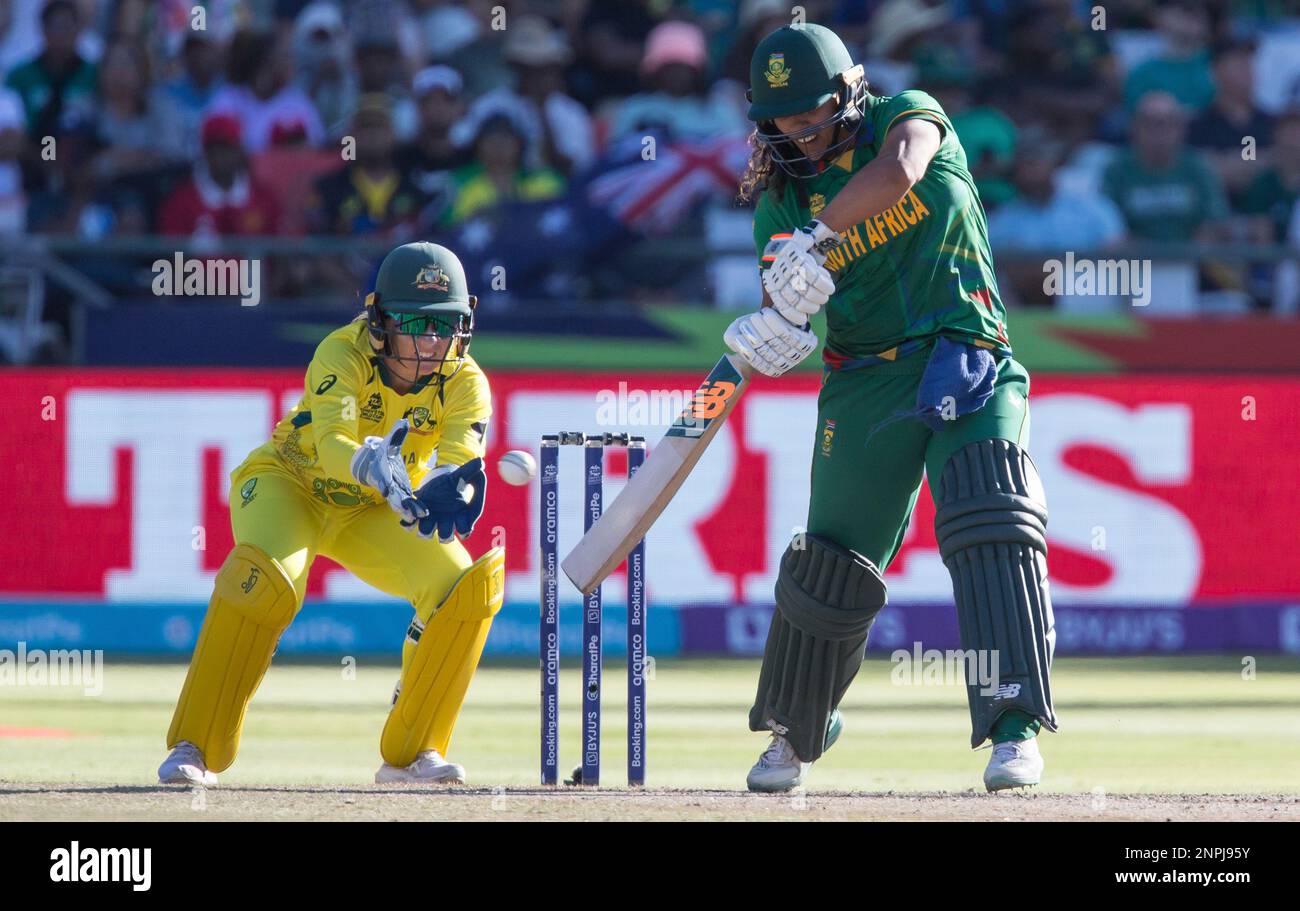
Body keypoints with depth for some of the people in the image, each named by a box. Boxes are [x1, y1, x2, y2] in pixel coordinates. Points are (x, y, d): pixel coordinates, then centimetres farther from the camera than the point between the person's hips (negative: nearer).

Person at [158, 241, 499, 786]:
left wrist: (444, 492, -57)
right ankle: (193, 750, -24)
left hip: (372, 515, 4)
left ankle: (411, 752, -3)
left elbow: (462, 463, -32)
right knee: (261, 578, -34)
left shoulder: (464, 383, -18)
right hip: (289, 483, -4)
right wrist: (372, 466, -66)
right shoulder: (343, 354, -27)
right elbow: (332, 442, -43)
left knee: (467, 587, -17)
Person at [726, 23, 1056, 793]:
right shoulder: (781, 197, 7)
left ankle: (1014, 728, -26)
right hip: (867, 377, 3)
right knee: (831, 562, 3)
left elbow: (896, 173, -25)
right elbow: (783, 303, -1)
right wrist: (770, 334, -24)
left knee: (993, 527, -21)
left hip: (968, 361, -3)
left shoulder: (908, 118, -1)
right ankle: (796, 732, 25)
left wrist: (817, 241, -26)